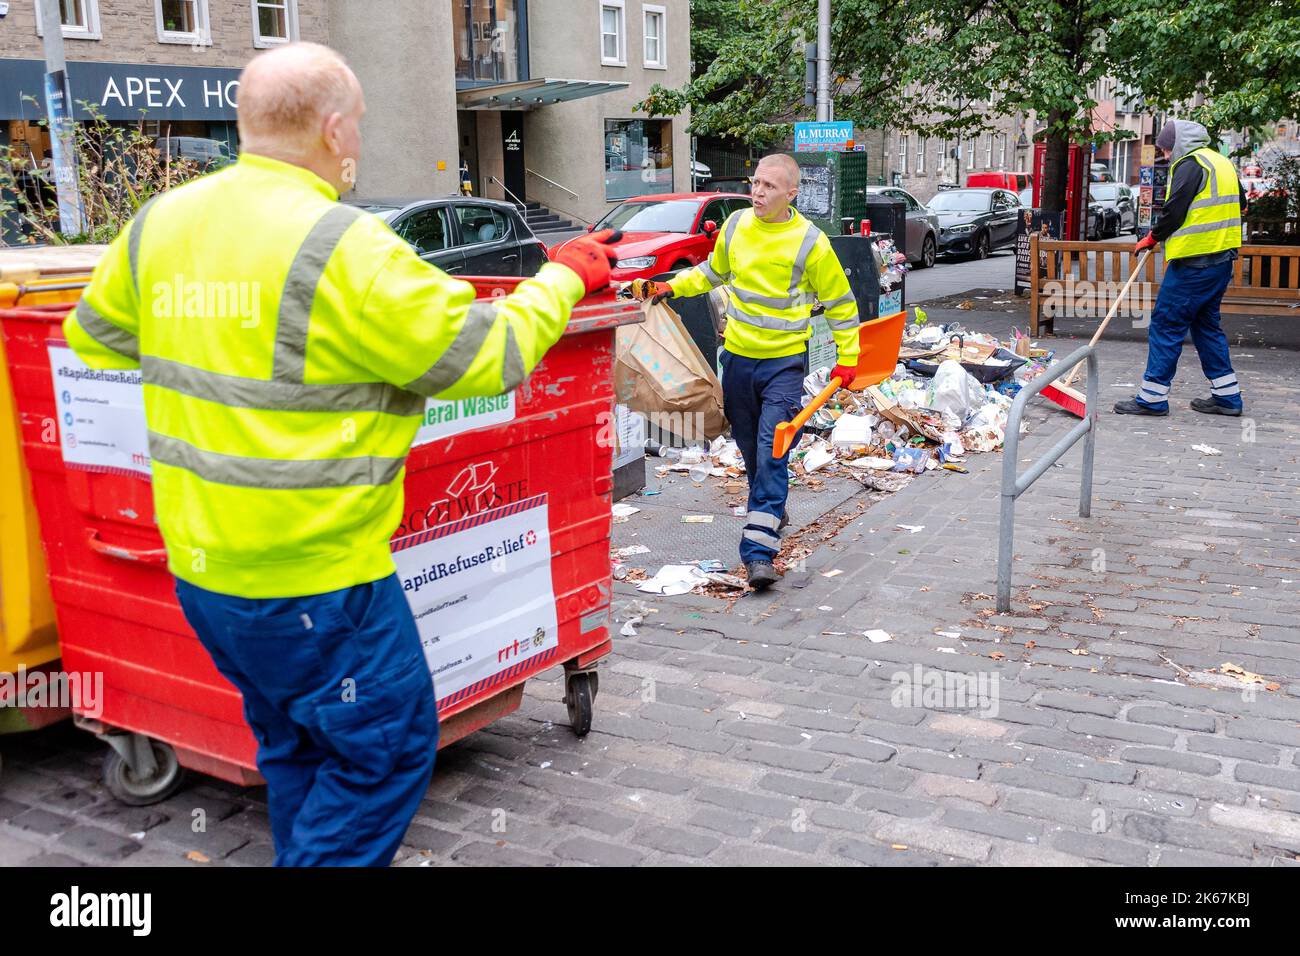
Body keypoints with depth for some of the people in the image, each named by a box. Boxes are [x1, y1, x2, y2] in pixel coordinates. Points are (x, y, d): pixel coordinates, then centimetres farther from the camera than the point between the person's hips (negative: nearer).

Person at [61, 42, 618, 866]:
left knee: (297, 747, 24)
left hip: (201, 565, 8)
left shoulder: (158, 224, 4)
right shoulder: (339, 247, -19)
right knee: (386, 749, 9)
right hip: (310, 577, -8)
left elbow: (93, 336, 20)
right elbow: (487, 355, -13)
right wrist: (564, 278, 3)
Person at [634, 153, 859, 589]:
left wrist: (847, 357, -2)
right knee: (749, 446, 16)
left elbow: (840, 301, 0)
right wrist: (671, 288, 9)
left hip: (785, 361, -5)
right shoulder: (736, 224, 1)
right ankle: (771, 511, 40)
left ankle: (759, 550, -16)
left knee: (772, 452, -13)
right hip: (737, 355, 5)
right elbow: (714, 270, 21)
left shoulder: (810, 241, -11)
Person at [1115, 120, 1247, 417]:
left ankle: (1152, 398, -2)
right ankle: (1227, 396, 18)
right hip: (1222, 258, 10)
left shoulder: (1190, 164, -11)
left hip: (1194, 263, -10)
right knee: (1206, 324, 16)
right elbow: (1240, 203, 28)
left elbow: (1174, 211, -15)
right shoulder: (1222, 162, 18)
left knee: (1166, 325, -4)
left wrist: (1152, 238, 0)